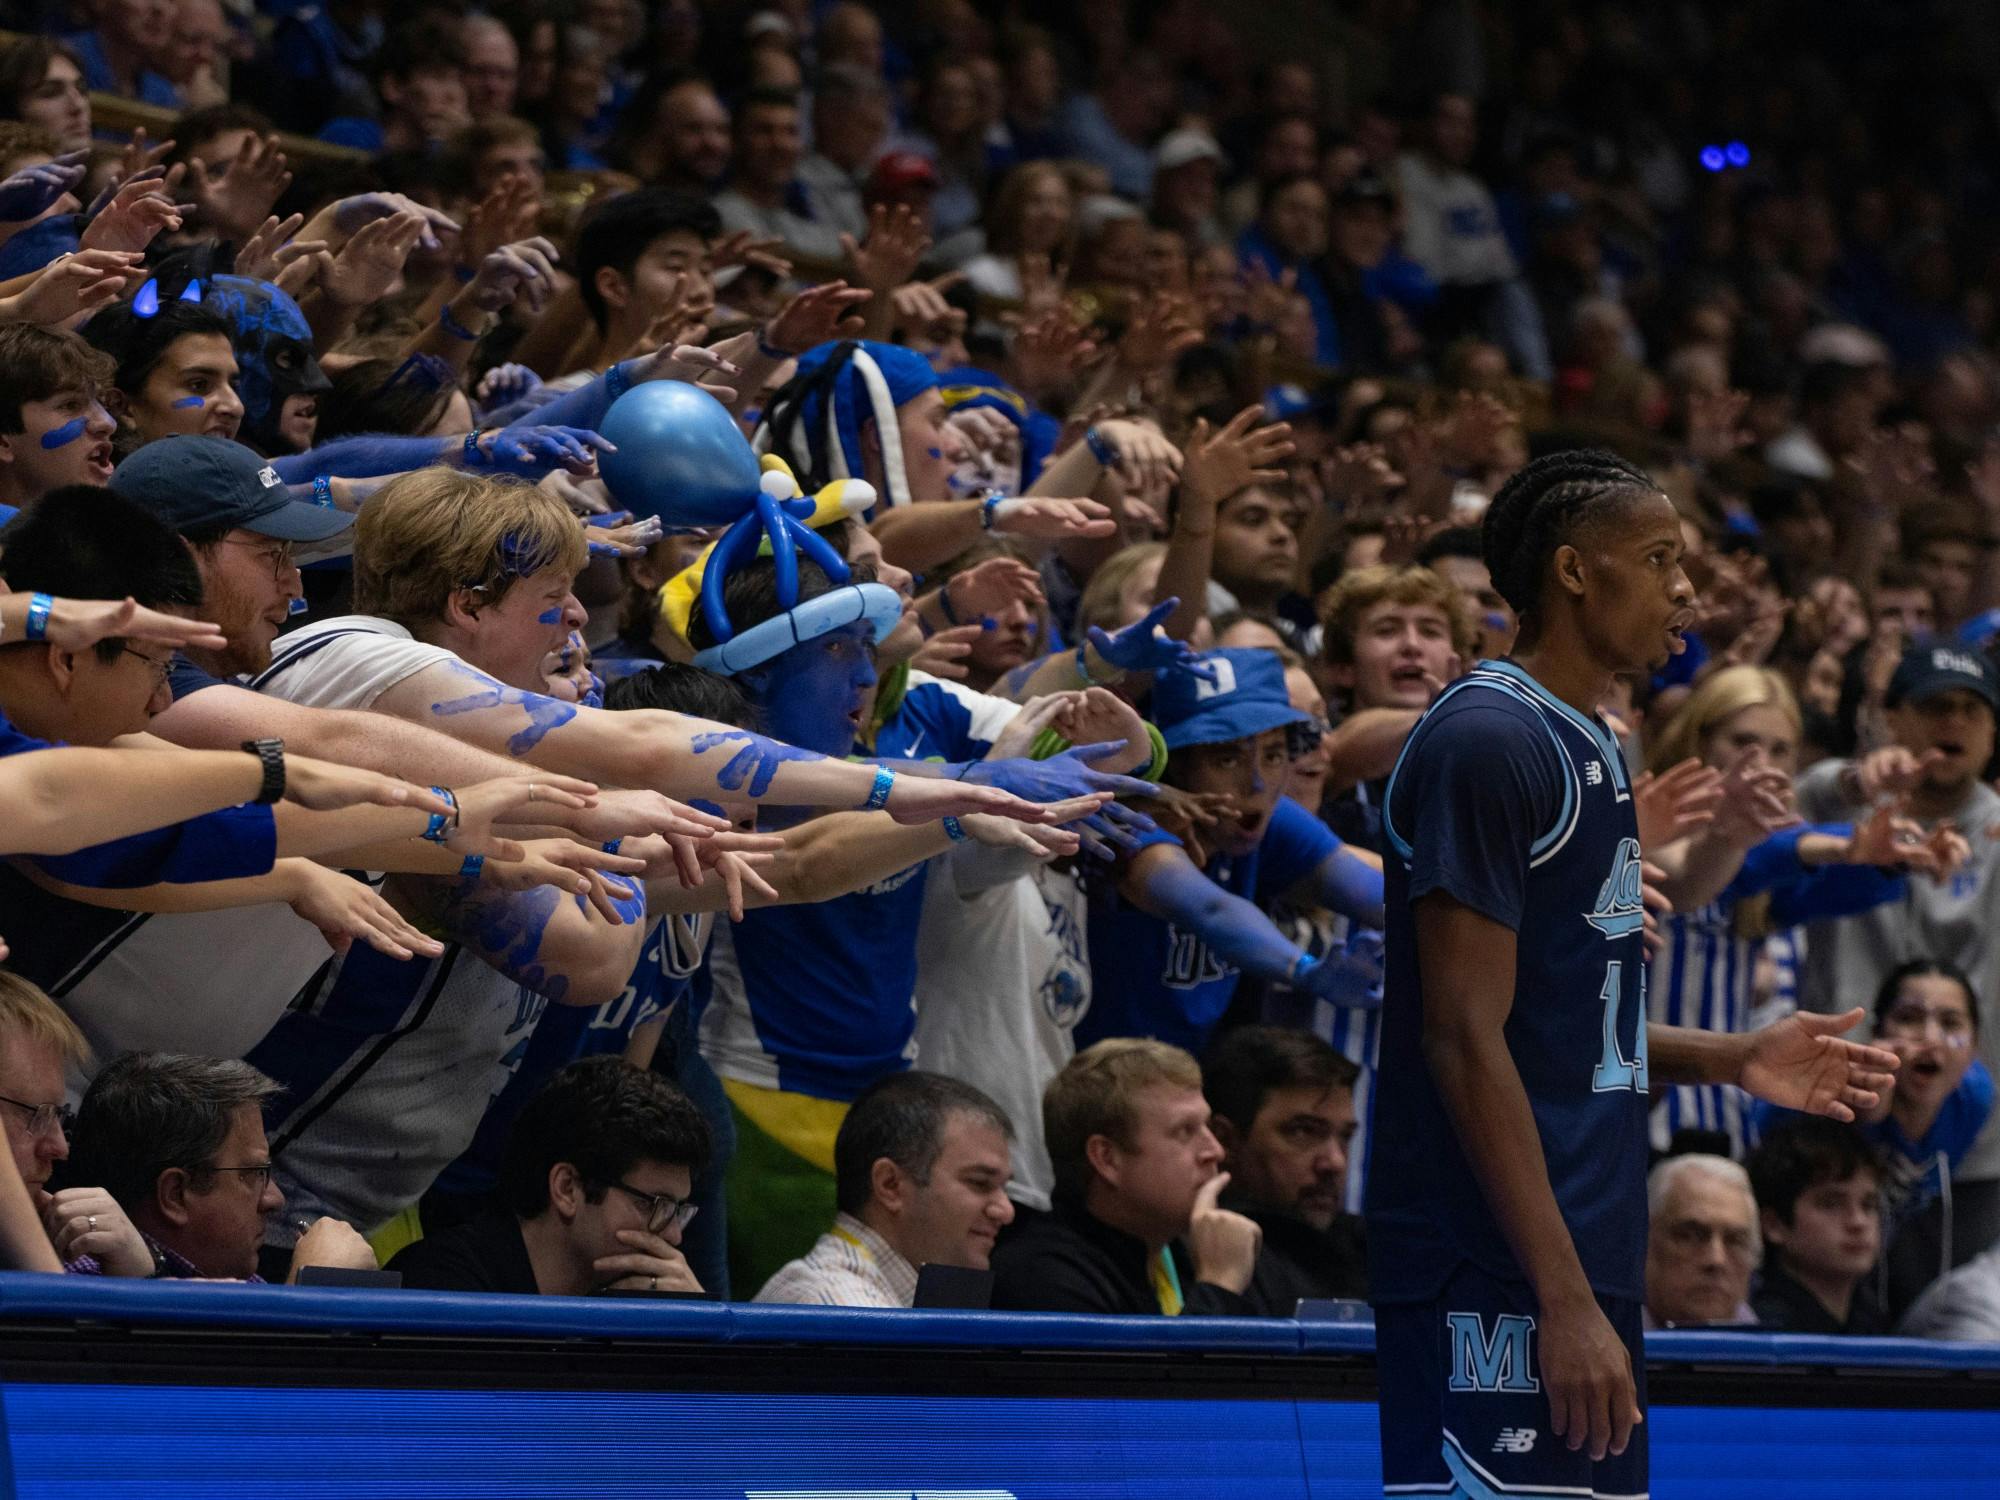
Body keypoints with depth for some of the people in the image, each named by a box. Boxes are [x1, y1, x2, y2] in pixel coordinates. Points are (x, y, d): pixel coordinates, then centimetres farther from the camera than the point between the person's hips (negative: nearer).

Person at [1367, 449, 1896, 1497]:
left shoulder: (1586, 746, 18)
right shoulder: (1488, 738, -12)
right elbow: (1466, 1040, -18)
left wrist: (1731, 1060, 11)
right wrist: (1563, 1299, -21)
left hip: (1584, 1271, 10)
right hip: (1498, 1291, -10)